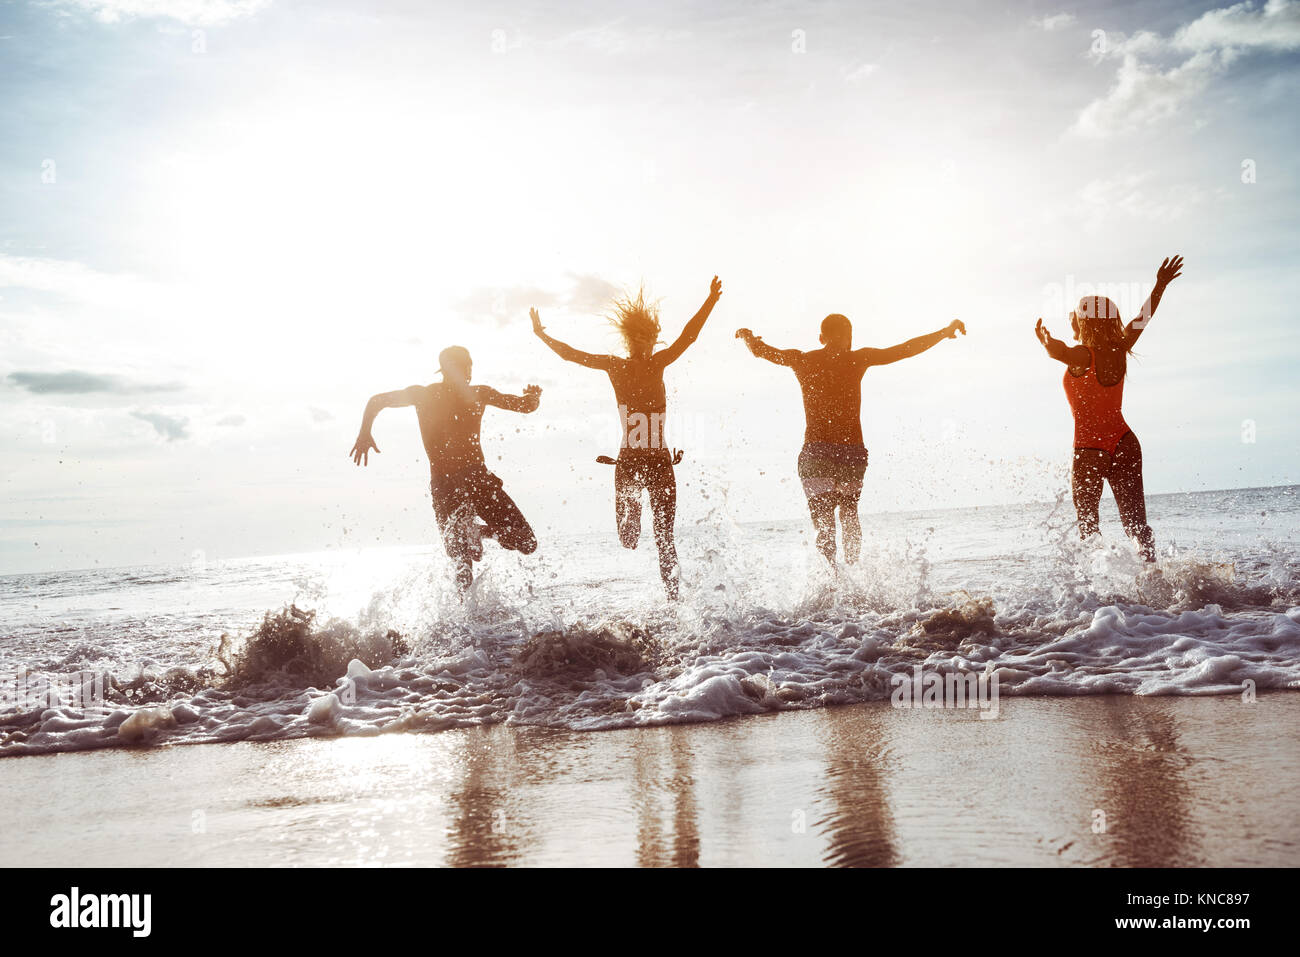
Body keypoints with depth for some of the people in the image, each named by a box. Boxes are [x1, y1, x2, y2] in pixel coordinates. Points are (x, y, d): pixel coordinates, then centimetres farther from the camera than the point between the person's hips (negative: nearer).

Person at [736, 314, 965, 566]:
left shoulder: (802, 360, 6)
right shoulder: (857, 359, 2)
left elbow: (760, 350, 21)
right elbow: (907, 349, 4)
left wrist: (747, 335, 43)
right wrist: (947, 331, 15)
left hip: (816, 451, 0)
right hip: (852, 451, 0)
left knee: (824, 524, -5)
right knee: (849, 515, 23)